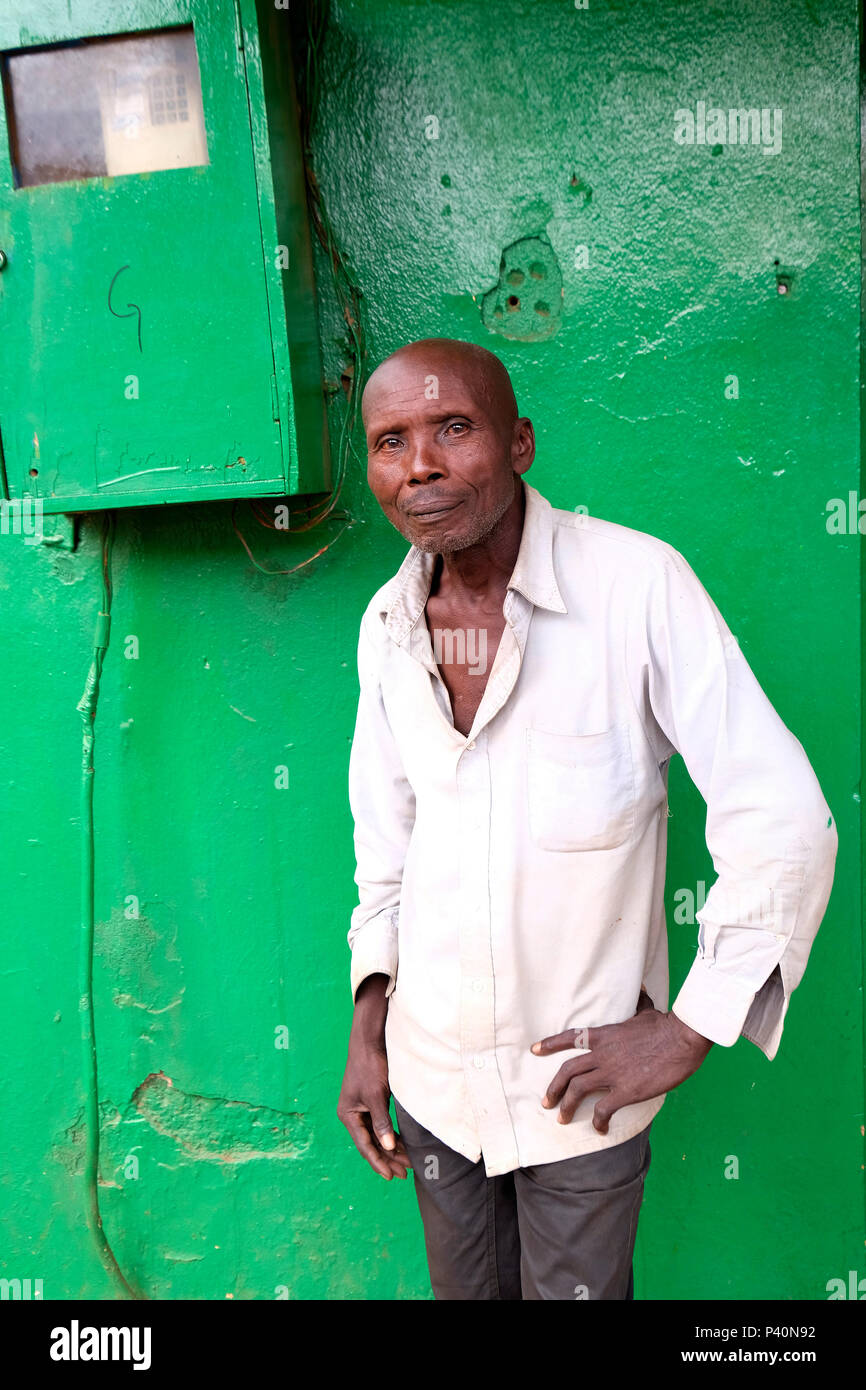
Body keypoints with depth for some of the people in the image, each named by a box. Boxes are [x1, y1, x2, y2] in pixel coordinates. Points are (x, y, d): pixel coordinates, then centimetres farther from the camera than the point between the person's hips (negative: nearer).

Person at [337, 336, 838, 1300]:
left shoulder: (638, 583, -20)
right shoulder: (386, 625, -4)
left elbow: (783, 821, -18)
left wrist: (690, 1029, -15)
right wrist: (367, 1026, 5)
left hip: (583, 1074, -4)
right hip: (430, 1066, 4)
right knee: (466, 1287, 25)